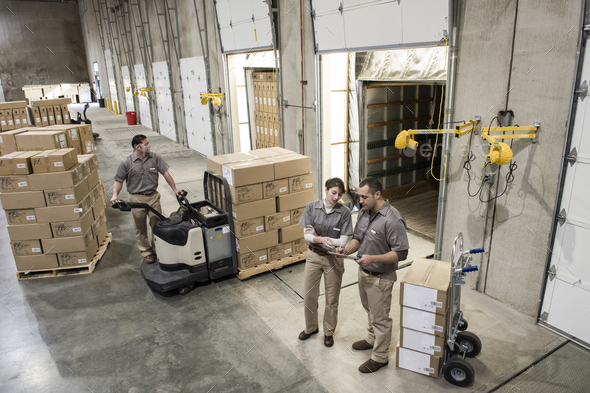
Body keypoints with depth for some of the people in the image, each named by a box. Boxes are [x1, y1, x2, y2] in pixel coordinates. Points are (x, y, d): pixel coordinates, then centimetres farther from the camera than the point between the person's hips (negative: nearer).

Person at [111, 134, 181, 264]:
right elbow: (119, 180, -2)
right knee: (141, 229, 8)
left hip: (153, 196, 2)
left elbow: (165, 173, 3)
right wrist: (115, 195, -17)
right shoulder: (126, 163, -8)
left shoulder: (154, 158, -1)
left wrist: (174, 189, 2)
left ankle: (158, 249, 27)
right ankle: (146, 252, 23)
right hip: (137, 198, -2)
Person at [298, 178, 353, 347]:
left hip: (333, 259, -1)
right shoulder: (311, 207, -11)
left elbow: (343, 241, -15)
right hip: (313, 256, 2)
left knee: (332, 298, 13)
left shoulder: (344, 212, -15)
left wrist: (317, 237, -18)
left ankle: (329, 332, 37)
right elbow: (306, 236, -11)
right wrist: (322, 239, -31)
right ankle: (311, 327, 40)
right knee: (309, 295, 15)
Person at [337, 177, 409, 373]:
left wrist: (373, 259, -34)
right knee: (370, 310, 27)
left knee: (380, 317, 9)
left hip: (380, 277, -8)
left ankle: (380, 356, 26)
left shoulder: (392, 220, -27)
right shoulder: (364, 213, 0)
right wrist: (348, 249, -8)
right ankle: (372, 339, 50)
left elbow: (401, 252, -26)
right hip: (363, 271, 8)